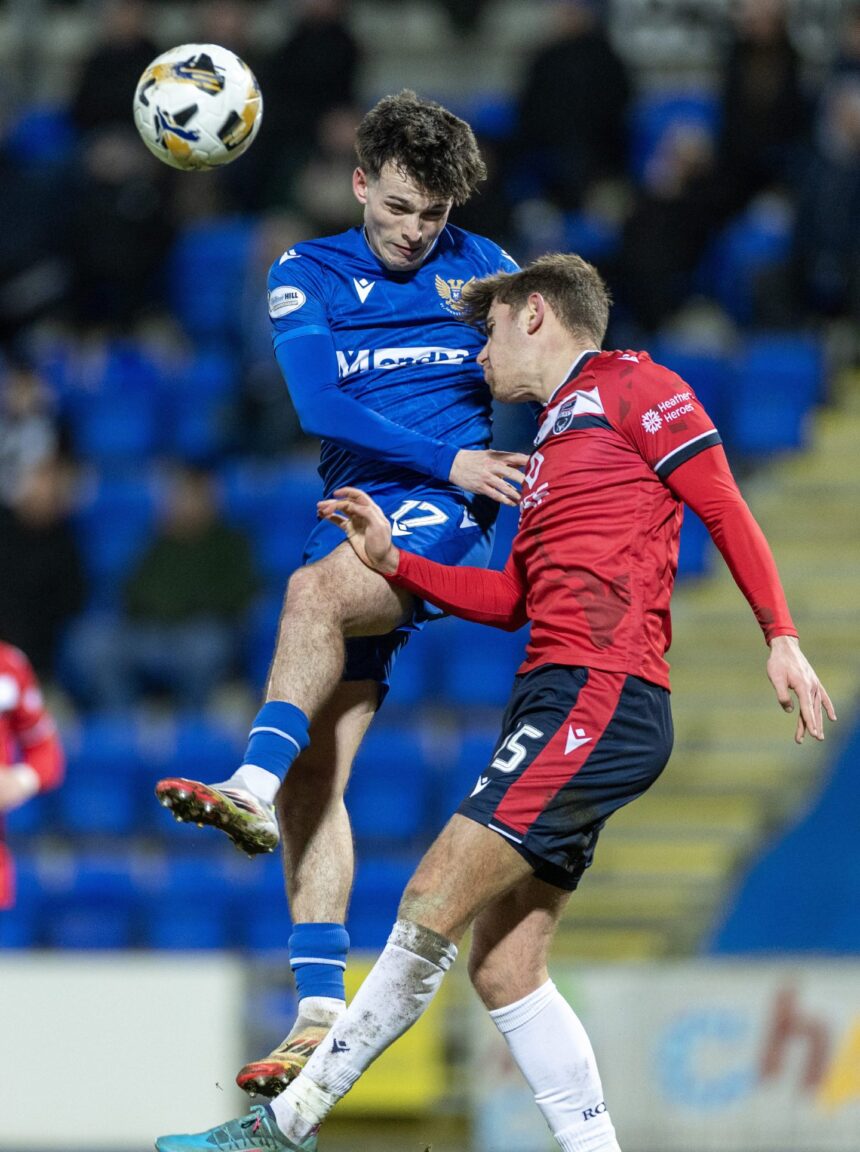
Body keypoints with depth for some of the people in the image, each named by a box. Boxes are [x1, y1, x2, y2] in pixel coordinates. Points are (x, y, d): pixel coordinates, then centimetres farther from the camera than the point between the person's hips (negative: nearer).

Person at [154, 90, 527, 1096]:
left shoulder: (483, 271, 8)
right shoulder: (307, 275, 8)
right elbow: (322, 407, -6)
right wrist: (449, 461, -14)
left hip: (445, 524, -3)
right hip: (356, 524, 3)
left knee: (313, 590, -34)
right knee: (315, 775, -8)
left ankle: (252, 787, -47)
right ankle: (320, 1012, -9)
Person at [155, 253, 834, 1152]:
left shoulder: (629, 385, 2)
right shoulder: (553, 441, 29)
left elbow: (725, 507, -4)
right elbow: (510, 599, 27)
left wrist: (781, 638, -12)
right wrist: (394, 563, 16)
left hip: (601, 696, -10)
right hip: (554, 700, 10)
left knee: (434, 902, -13)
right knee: (502, 969, 2)